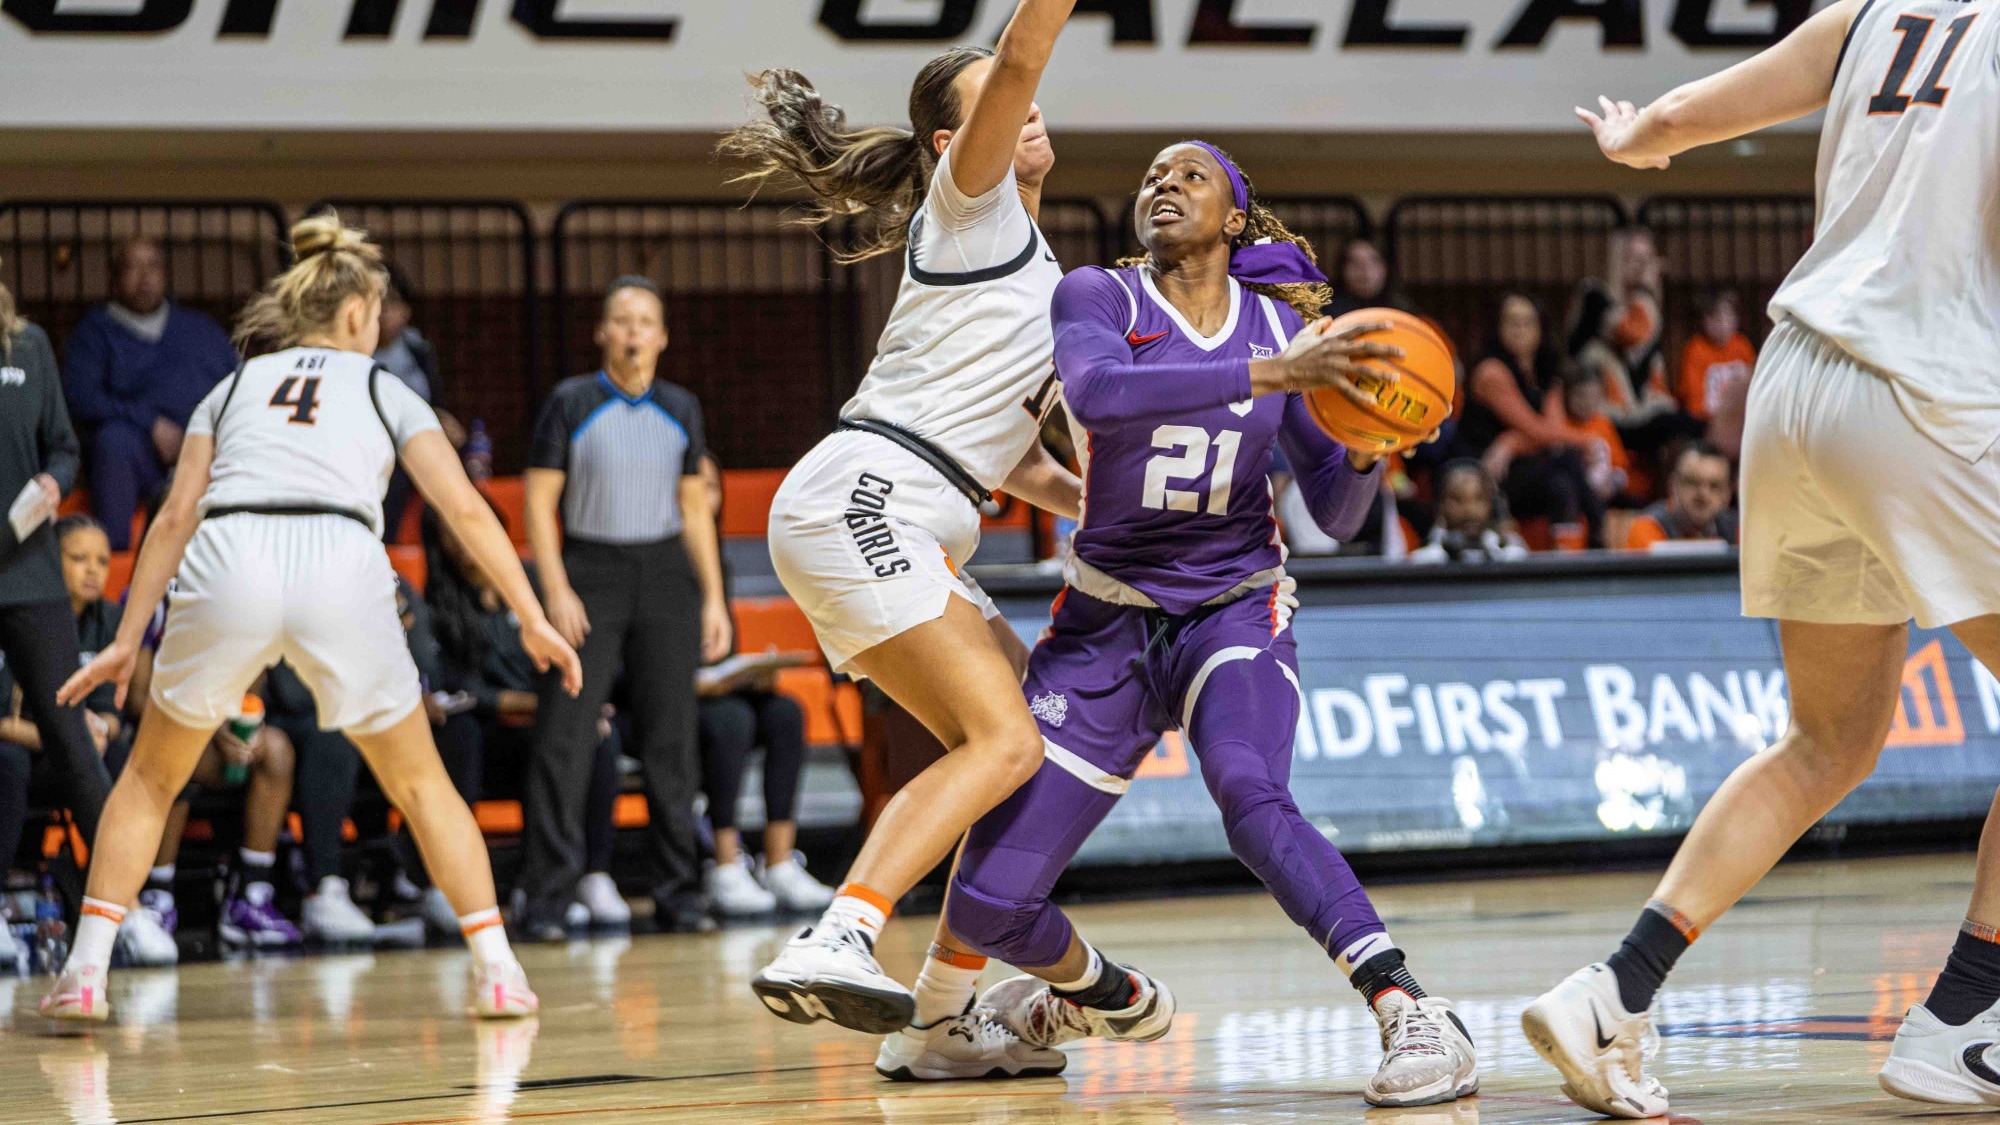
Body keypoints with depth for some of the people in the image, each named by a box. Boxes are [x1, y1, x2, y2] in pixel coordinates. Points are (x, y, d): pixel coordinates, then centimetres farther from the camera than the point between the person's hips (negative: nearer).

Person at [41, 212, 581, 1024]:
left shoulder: (234, 387, 27)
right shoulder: (385, 393, 24)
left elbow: (177, 516, 19)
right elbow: (467, 510, 13)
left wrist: (127, 641, 19)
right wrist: (533, 621, 14)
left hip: (228, 565, 1)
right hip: (341, 566, -1)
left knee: (151, 777, 19)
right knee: (420, 782, 17)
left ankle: (85, 973, 9)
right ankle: (496, 971, 10)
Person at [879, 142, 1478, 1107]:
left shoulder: (1282, 326, 1)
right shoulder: (1100, 298, -6)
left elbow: (1333, 516, 3)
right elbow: (1094, 388, -31)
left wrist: (1366, 449, -19)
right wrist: (1267, 375, -38)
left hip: (1236, 610, -1)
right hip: (1109, 621, 1)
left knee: (1250, 793, -35)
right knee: (989, 902, -5)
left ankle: (1413, 1017, -42)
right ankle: (1111, 998, 28)